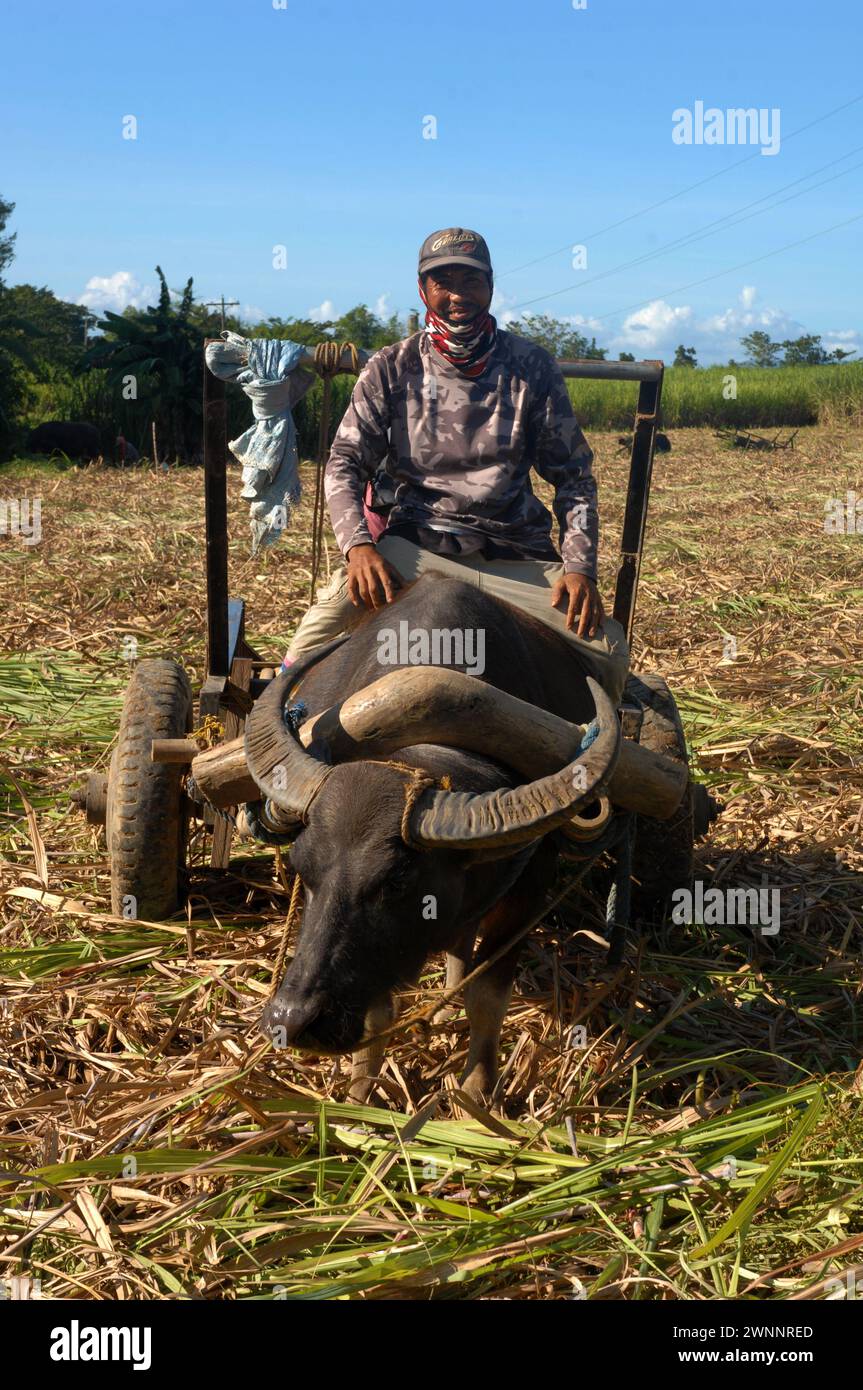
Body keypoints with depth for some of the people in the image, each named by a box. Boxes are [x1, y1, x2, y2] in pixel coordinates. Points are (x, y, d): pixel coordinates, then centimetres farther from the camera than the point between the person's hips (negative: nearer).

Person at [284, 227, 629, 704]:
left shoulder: (532, 367, 6)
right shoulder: (391, 369, 6)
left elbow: (573, 475, 6)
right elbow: (344, 464, 1)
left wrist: (580, 567, -8)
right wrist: (358, 544, -19)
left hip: (518, 557, 1)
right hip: (415, 547, -1)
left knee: (608, 647, -19)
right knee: (341, 601, -33)